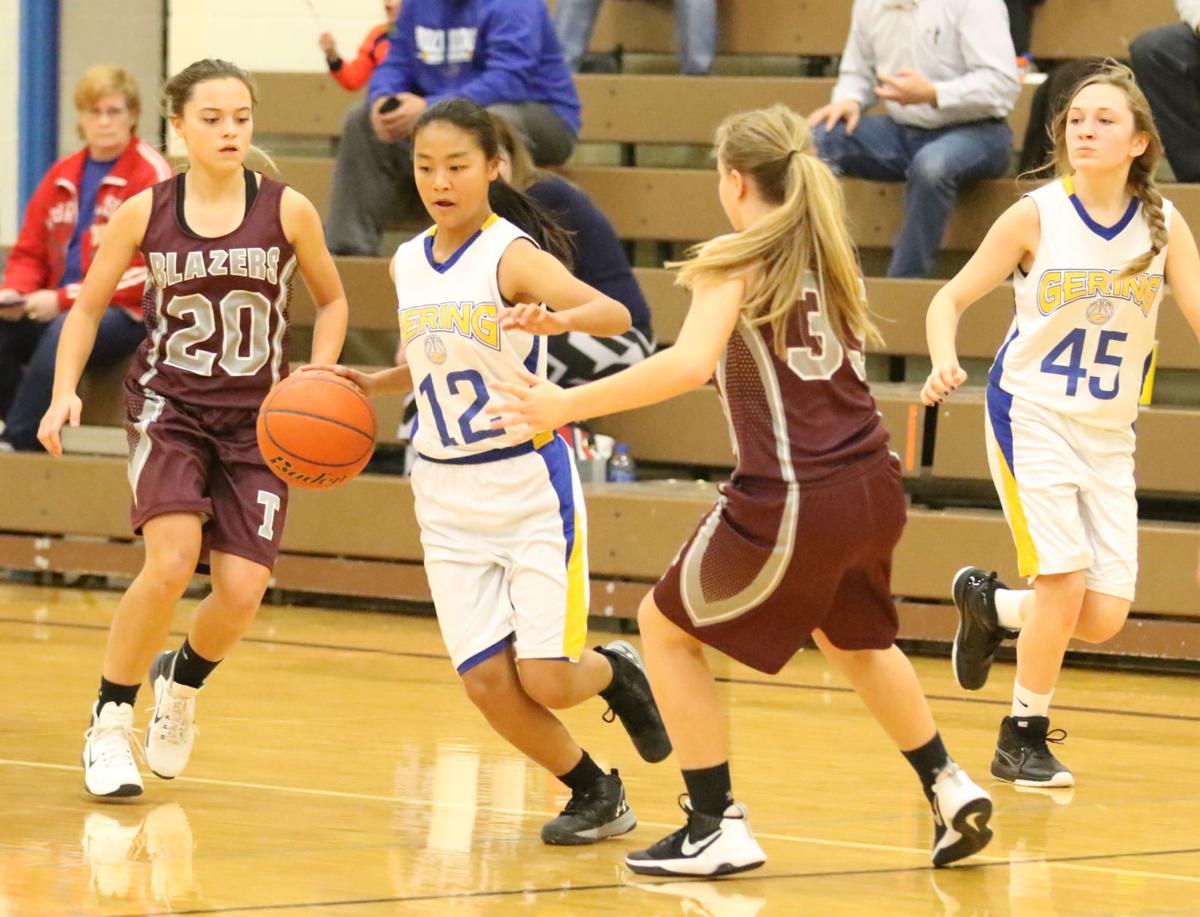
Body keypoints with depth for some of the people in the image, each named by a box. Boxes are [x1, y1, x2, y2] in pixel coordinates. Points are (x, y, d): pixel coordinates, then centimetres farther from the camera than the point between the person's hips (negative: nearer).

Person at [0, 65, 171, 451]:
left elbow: (146, 272, -12)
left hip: (125, 314, -6)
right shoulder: (62, 176, 13)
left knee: (67, 330, -37)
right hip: (57, 309, 6)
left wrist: (65, 299, -18)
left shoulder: (152, 175, -5)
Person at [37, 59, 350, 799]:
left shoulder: (288, 211, -6)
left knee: (242, 591, -9)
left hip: (257, 419, 1)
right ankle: (110, 723, -3)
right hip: (169, 406, -1)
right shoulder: (144, 214, -5)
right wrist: (65, 391, -8)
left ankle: (182, 681, 27)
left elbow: (333, 300, 9)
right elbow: (88, 307, 7)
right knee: (171, 563, -23)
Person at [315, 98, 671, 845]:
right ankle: (595, 795, 20)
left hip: (531, 483, -5)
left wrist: (556, 320, -50)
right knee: (488, 684, -3)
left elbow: (616, 315, -30)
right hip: (446, 496, 5)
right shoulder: (408, 264, 5)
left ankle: (616, 672, 27)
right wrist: (369, 385, 5)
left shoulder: (512, 256, -14)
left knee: (547, 682, -9)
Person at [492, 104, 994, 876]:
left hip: (792, 503, -7)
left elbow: (691, 364, -22)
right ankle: (949, 789, 32)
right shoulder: (830, 252, 12)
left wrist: (566, 405, -21)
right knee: (851, 637, 34)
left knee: (666, 628, 13)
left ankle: (718, 827, 10)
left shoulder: (737, 260, -7)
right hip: (872, 486, 7)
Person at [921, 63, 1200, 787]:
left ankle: (990, 604, 29)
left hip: (1109, 435, 3)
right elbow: (953, 298, -6)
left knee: (1105, 618, -2)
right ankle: (1024, 740, 5)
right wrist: (945, 361, -25)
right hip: (1032, 417, -3)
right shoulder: (1037, 216, -11)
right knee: (1065, 579, -16)